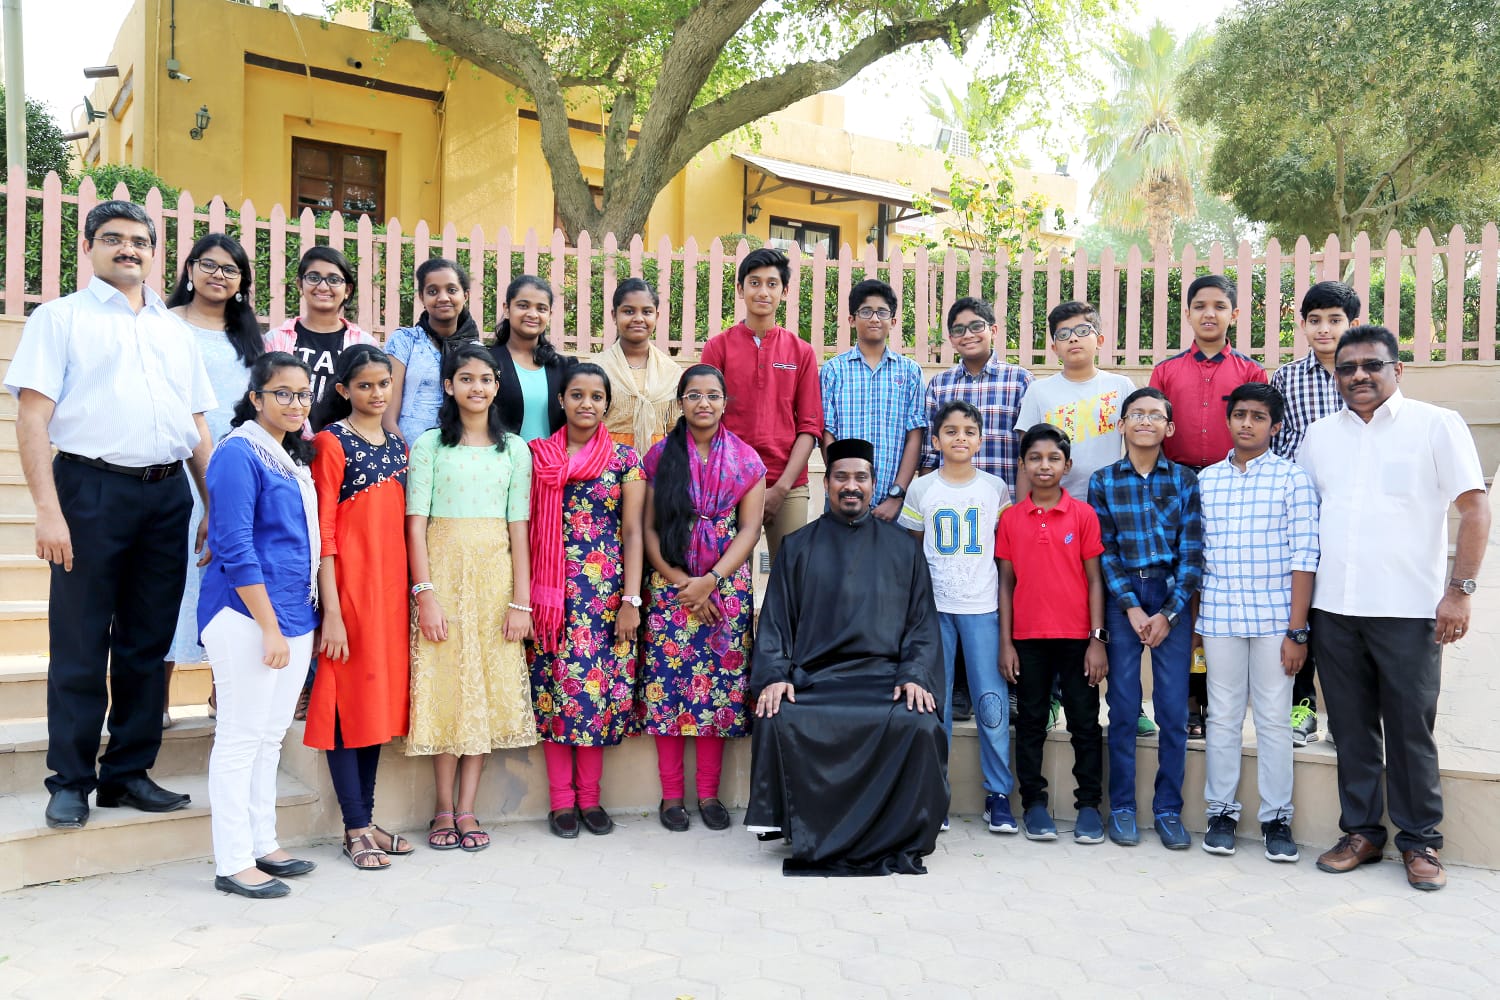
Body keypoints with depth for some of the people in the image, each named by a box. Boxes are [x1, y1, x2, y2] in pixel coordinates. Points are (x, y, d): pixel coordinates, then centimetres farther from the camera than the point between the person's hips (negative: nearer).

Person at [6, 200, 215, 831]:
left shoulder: (176, 331, 18)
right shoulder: (61, 318, 4)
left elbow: (197, 427, 18)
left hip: (167, 495, 5)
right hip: (92, 489, -4)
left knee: (148, 643, 9)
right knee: (80, 645, 1)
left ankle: (129, 773, 20)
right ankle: (69, 782, 12)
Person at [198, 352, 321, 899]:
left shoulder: (294, 456, 14)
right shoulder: (238, 454, -11)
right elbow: (235, 549, -16)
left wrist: (302, 619, 14)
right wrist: (269, 626, -18)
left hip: (293, 615, 8)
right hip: (247, 615, -8)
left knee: (271, 736, 14)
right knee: (241, 737, -1)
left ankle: (262, 844, 25)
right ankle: (233, 863, 7)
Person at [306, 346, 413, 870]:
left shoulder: (398, 446, 13)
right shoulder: (332, 442, -6)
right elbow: (322, 531, -11)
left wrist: (411, 590, 11)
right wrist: (331, 610, -16)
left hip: (390, 587, 7)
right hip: (348, 585, -7)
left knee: (380, 698, 10)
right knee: (347, 699, -1)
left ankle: (367, 818, 20)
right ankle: (356, 828, 7)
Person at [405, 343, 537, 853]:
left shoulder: (514, 449, 8)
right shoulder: (429, 445, 3)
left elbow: (519, 529, 4)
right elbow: (416, 525, -3)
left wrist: (520, 600, -2)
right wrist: (425, 593, -12)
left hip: (495, 576, 2)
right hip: (443, 571, -2)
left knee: (489, 687, 2)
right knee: (443, 685, -1)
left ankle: (467, 810, 11)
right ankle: (444, 809, 11)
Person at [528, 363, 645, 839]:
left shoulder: (625, 459, 4)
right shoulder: (538, 455, 7)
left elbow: (633, 531, 1)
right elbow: (526, 526, 7)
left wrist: (631, 599, -5)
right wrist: (526, 594, 0)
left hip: (606, 590, 0)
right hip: (552, 590, 1)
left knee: (598, 686, 2)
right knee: (554, 684, 2)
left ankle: (589, 797, 15)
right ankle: (561, 800, 12)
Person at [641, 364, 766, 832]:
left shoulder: (745, 459, 5)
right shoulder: (660, 455, 5)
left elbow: (749, 529, 0)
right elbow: (648, 528, 1)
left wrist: (710, 580, -10)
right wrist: (679, 581, -9)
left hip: (726, 586, 0)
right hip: (669, 586, 0)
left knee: (718, 685, 1)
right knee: (668, 684, -2)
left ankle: (709, 793, 12)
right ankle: (671, 794, 9)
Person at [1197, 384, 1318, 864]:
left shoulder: (1293, 479, -1)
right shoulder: (1205, 480, 8)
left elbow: (1304, 558, -4)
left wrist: (1297, 630, -8)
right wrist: (1192, 621, 6)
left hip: (1274, 618, -2)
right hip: (1219, 618, 2)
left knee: (1274, 719, 4)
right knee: (1223, 717, 8)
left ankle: (1277, 818, 16)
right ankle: (1221, 812, 19)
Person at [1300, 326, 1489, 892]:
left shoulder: (1437, 426, 0)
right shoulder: (1320, 435, 12)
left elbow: (1474, 509, -3)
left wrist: (1459, 590, -10)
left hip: (1408, 611, -4)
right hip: (1333, 609, 4)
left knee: (1411, 728, 3)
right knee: (1351, 727, 10)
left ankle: (1419, 841, 16)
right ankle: (1361, 831, 22)